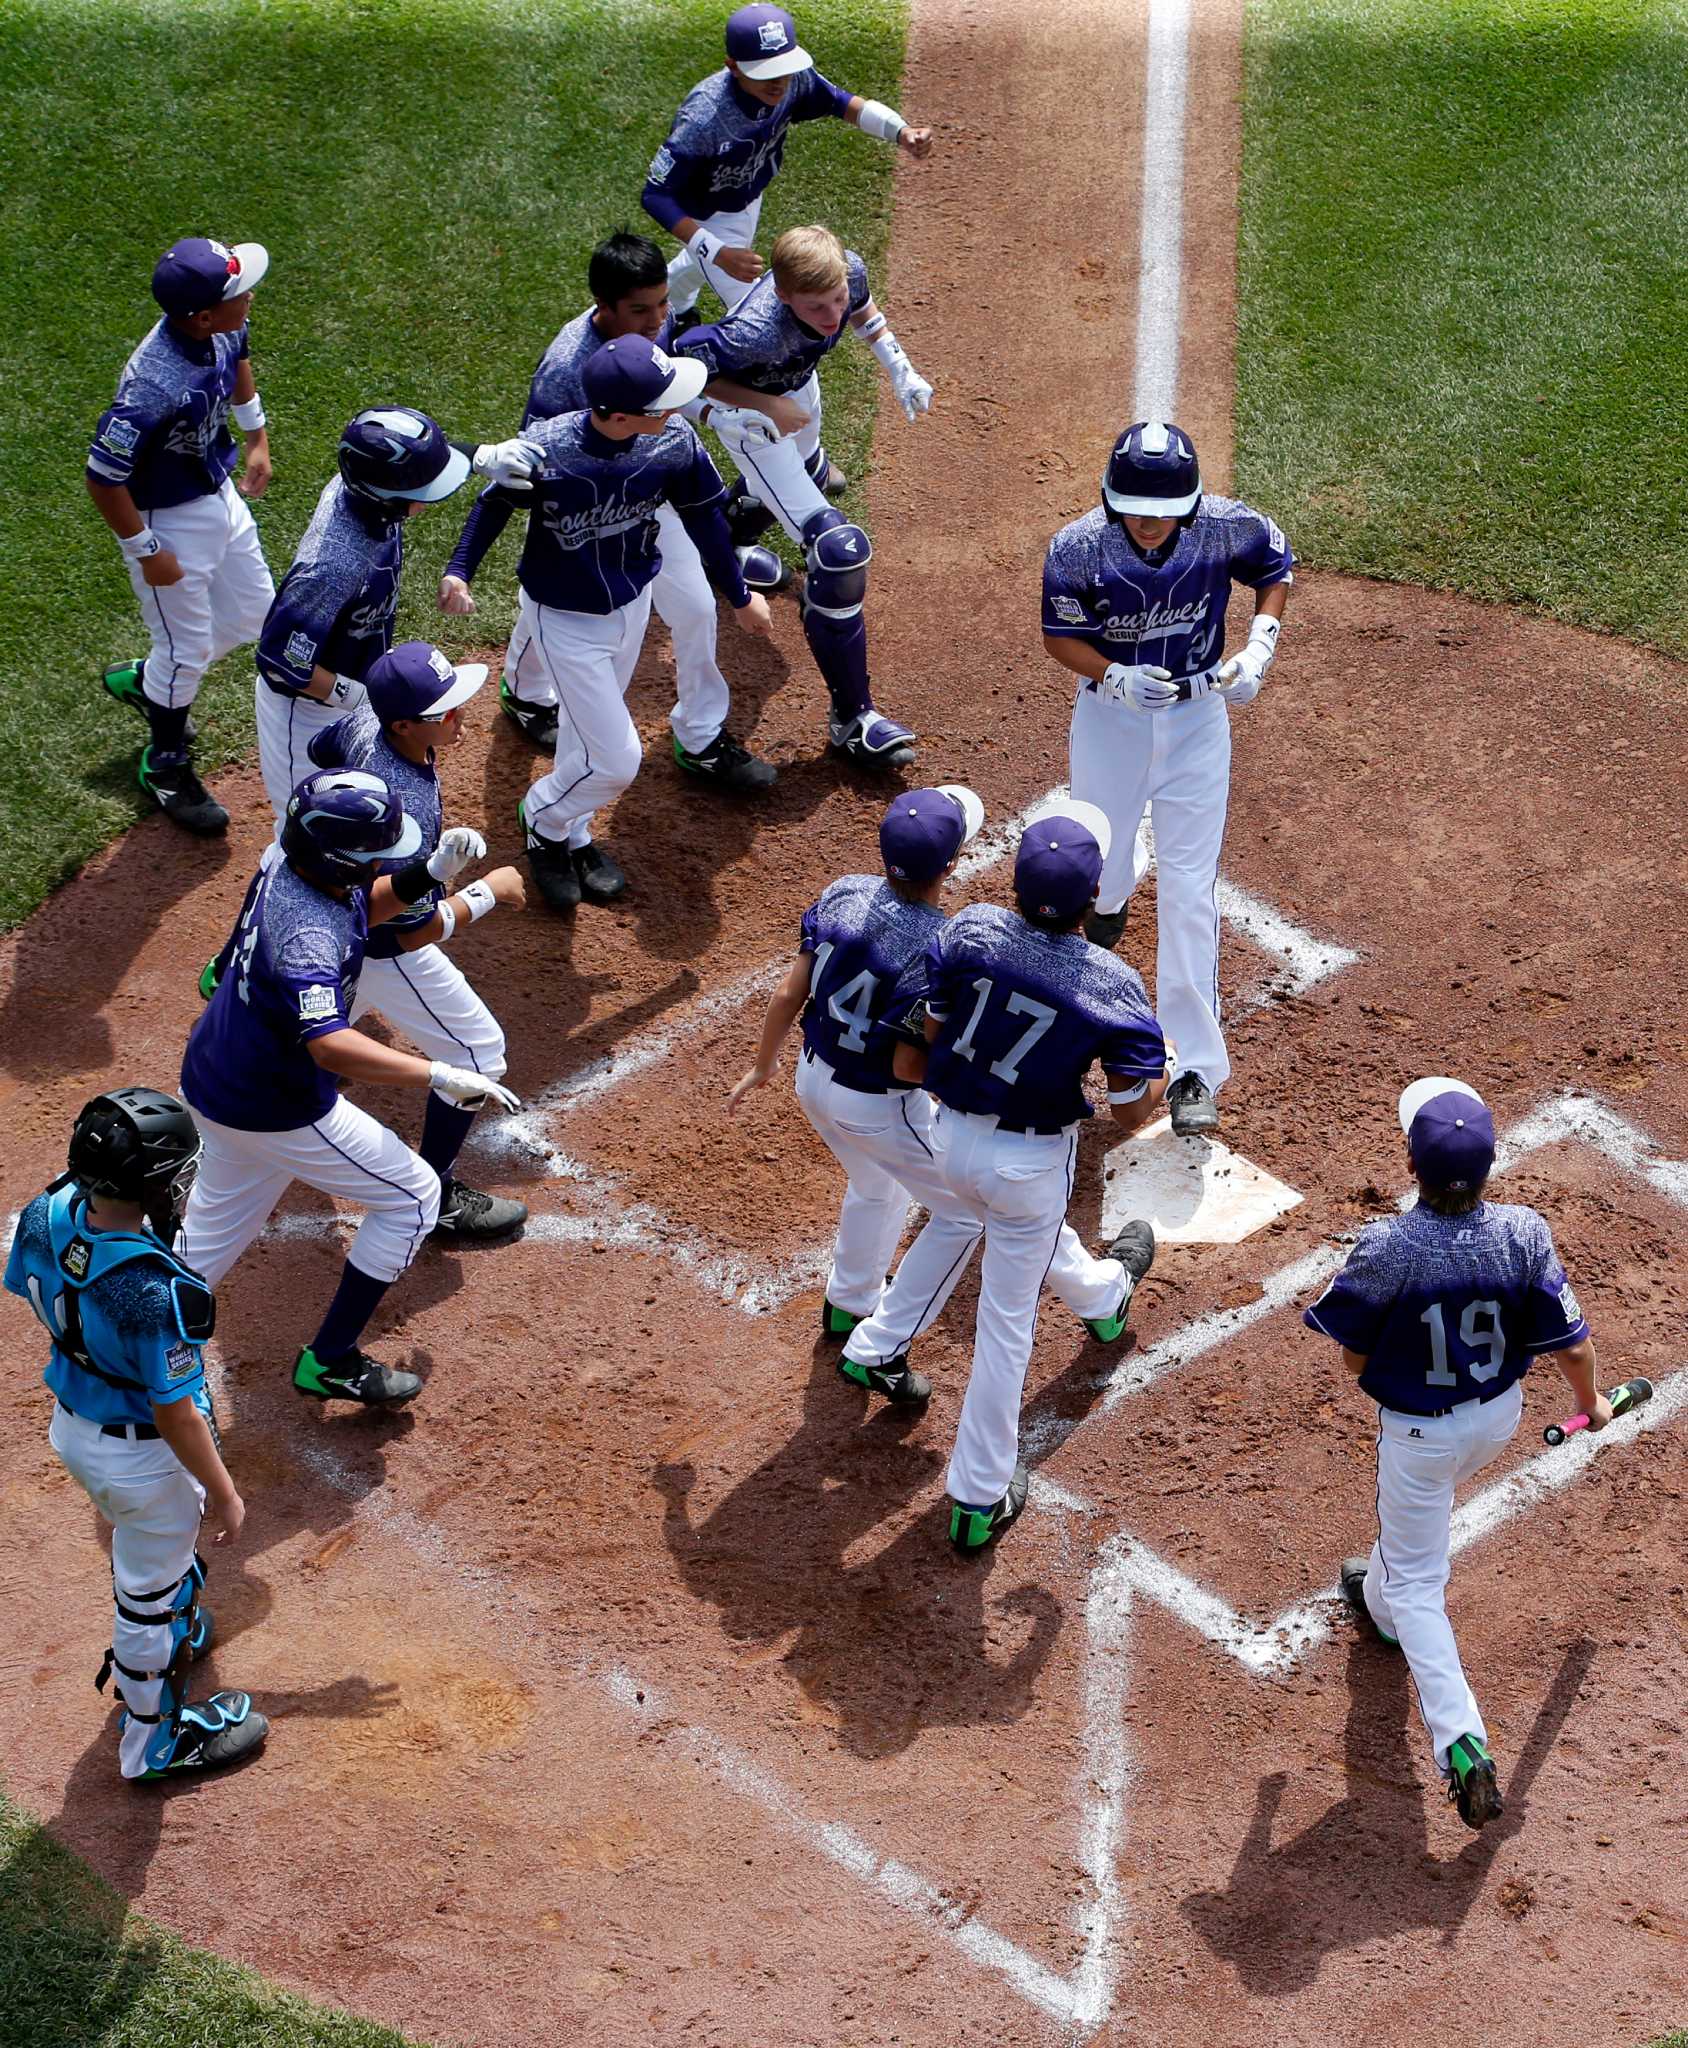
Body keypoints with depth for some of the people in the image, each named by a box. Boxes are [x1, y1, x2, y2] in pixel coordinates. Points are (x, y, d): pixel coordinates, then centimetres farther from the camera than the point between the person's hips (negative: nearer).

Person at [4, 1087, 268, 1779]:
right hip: (142, 1456, -7)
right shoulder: (153, 1291, -40)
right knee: (151, 1591, 18)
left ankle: (169, 1640, 63)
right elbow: (176, 1416, -28)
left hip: (72, 1428, 7)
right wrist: (224, 1494, -12)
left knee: (151, 1537, 35)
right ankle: (153, 1740, 42)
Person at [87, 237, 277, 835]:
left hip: (219, 492, 8)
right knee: (187, 649, 11)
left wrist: (256, 436, 16)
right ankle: (166, 765, 38)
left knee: (252, 612, 24)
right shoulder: (153, 387, -40)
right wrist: (145, 553, -19)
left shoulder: (223, 330, -17)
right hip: (167, 520, -8)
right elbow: (103, 478, -29)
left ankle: (144, 680, 47)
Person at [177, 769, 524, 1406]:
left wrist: (427, 874, -1)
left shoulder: (288, 864, -7)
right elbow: (329, 1044, -48)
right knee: (412, 1196, 7)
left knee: (214, 1232, 25)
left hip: (212, 1083, 9)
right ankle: (331, 1362, 13)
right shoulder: (308, 934, -34)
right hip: (278, 1110, -9)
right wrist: (439, 1075, -52)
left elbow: (359, 906, 15)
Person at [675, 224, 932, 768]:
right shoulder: (757, 332, -45)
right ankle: (851, 719, -7)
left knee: (811, 478, 39)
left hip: (798, 388, 8)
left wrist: (897, 365, -12)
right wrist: (765, 405, -32)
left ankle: (722, 538, 72)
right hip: (752, 417, -7)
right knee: (838, 550, -17)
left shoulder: (848, 270, -27)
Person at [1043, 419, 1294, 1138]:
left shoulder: (1226, 527, -21)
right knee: (1100, 862, 18)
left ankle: (1196, 1069, 2)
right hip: (1110, 716, 1)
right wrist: (1115, 678, -28)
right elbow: (1060, 636, -10)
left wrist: (1260, 644, -15)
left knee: (1190, 891, -4)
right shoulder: (1077, 549, -23)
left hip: (1198, 718, -1)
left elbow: (1276, 566, 0)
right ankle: (1107, 900, 61)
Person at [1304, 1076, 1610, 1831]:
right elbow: (1572, 1344, -12)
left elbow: (1355, 1356, -17)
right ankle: (1379, 1603, 65)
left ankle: (1462, 1744, 4)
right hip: (1498, 1415, 5)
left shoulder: (1386, 1250, -32)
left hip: (1418, 1432, -5)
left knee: (1416, 1584, 13)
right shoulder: (1523, 1235, -22)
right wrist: (1590, 1403, 9)